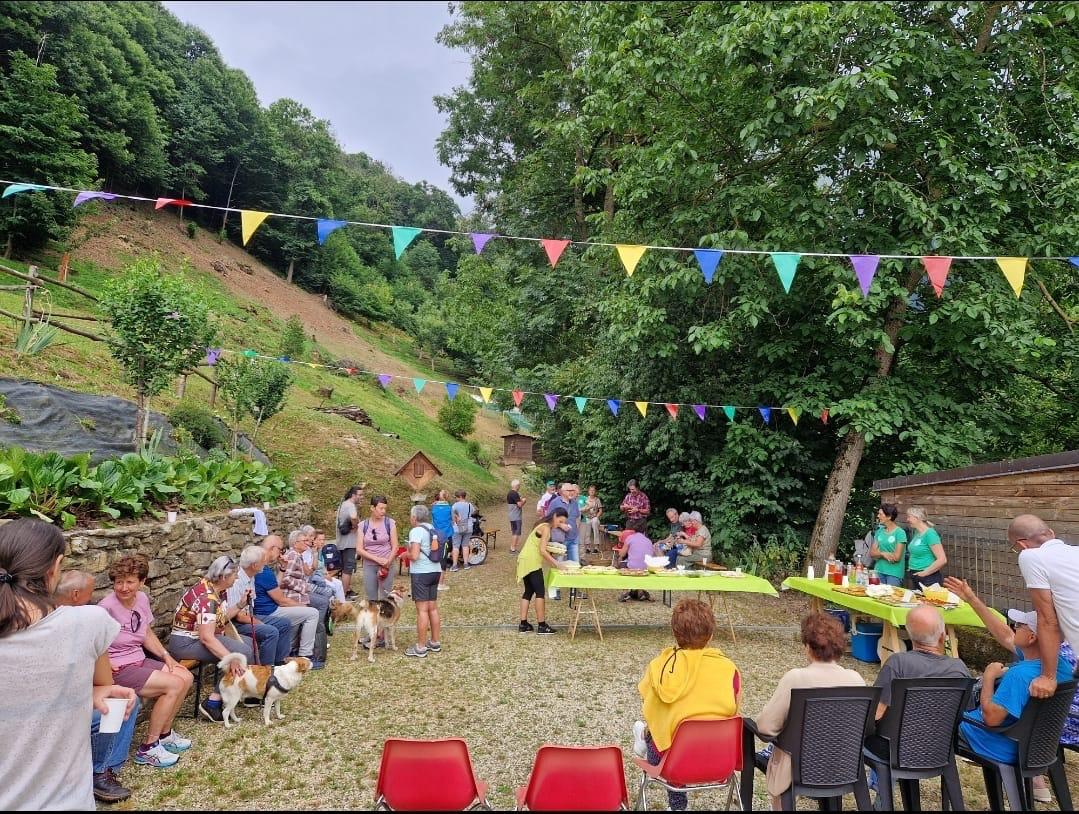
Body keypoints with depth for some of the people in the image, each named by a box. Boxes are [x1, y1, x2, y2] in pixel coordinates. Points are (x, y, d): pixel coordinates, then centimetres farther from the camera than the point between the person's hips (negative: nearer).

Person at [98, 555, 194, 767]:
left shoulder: (142, 599, 1)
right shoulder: (106, 607, -21)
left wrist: (166, 656, 6)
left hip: (139, 661, 8)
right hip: (117, 669, -8)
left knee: (186, 677, -1)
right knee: (174, 685, -18)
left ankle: (164, 733, 16)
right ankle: (148, 748, -4)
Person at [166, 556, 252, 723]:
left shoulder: (216, 589, 3)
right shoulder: (206, 597, -26)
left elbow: (220, 618, 12)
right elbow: (207, 638, -31)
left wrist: (241, 605, 1)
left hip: (199, 637, 10)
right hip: (186, 642, -10)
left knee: (248, 643, 9)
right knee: (242, 652, -21)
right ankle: (212, 703, -16)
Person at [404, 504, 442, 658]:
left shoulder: (416, 531, -12)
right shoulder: (433, 529, 12)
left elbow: (414, 555, -21)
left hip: (421, 573, -8)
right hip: (435, 571, 8)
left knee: (422, 610, -4)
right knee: (433, 608, 14)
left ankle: (420, 648, 1)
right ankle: (435, 643, 23)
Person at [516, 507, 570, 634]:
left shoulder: (545, 526, 16)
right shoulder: (546, 528, -13)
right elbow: (542, 551, -18)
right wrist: (556, 563, -16)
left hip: (526, 561, 10)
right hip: (531, 562, -10)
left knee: (529, 591, 14)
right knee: (540, 592, -4)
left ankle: (523, 624, 16)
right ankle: (541, 626, 0)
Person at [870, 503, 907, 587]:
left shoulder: (900, 533, -8)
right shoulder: (879, 531, 8)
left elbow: (896, 557, -13)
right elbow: (872, 553, 4)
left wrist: (879, 553, -3)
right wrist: (883, 554, -15)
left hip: (894, 573, -5)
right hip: (879, 571, 5)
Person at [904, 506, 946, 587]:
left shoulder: (930, 533, -16)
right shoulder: (916, 533, 9)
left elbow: (942, 560, -22)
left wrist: (925, 572, -17)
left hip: (928, 579, -8)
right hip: (916, 577, 8)